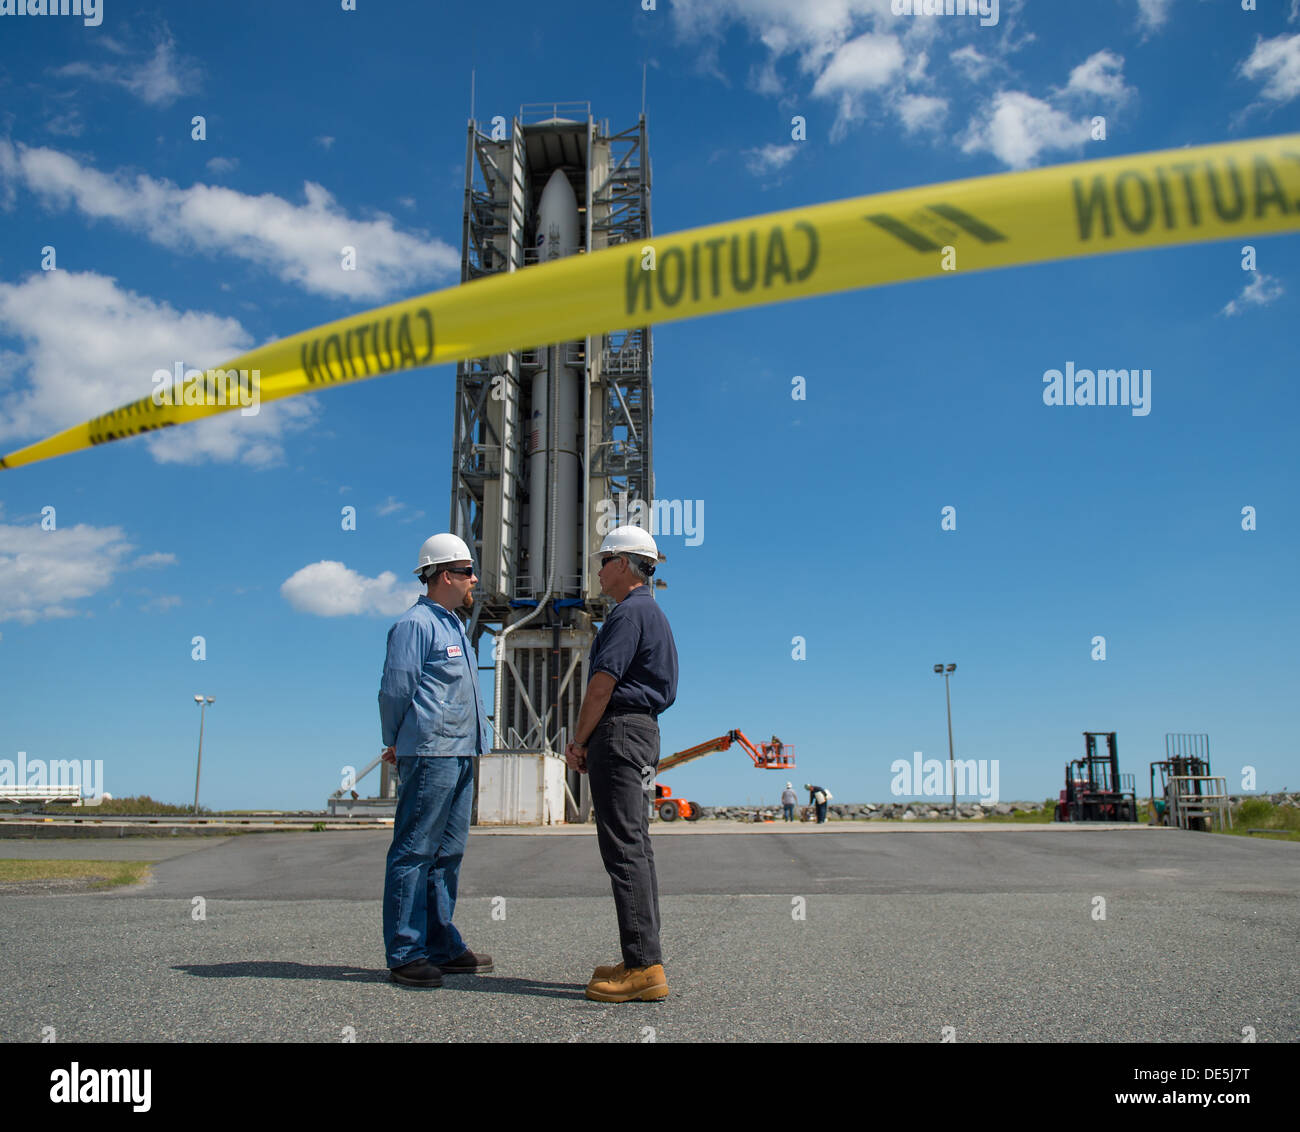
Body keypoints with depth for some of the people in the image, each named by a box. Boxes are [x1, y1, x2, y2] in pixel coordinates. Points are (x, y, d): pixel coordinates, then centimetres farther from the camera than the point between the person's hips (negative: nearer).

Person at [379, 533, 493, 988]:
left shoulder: (453, 625, 20)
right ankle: (406, 954, 2)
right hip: (429, 754, -9)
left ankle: (442, 946, 21)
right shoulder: (415, 623, -9)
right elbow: (395, 690, -9)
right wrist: (397, 746, 1)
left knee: (448, 852, 13)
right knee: (414, 852, -4)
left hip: (459, 754, 9)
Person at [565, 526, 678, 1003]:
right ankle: (643, 960, 16)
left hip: (620, 731, -11)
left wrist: (578, 741, -7)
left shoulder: (629, 612, -12)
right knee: (635, 846, 11)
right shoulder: (651, 613, 21)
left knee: (624, 848, -10)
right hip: (643, 731, 11)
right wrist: (590, 744, 18)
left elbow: (602, 685, -17)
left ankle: (643, 967, -9)